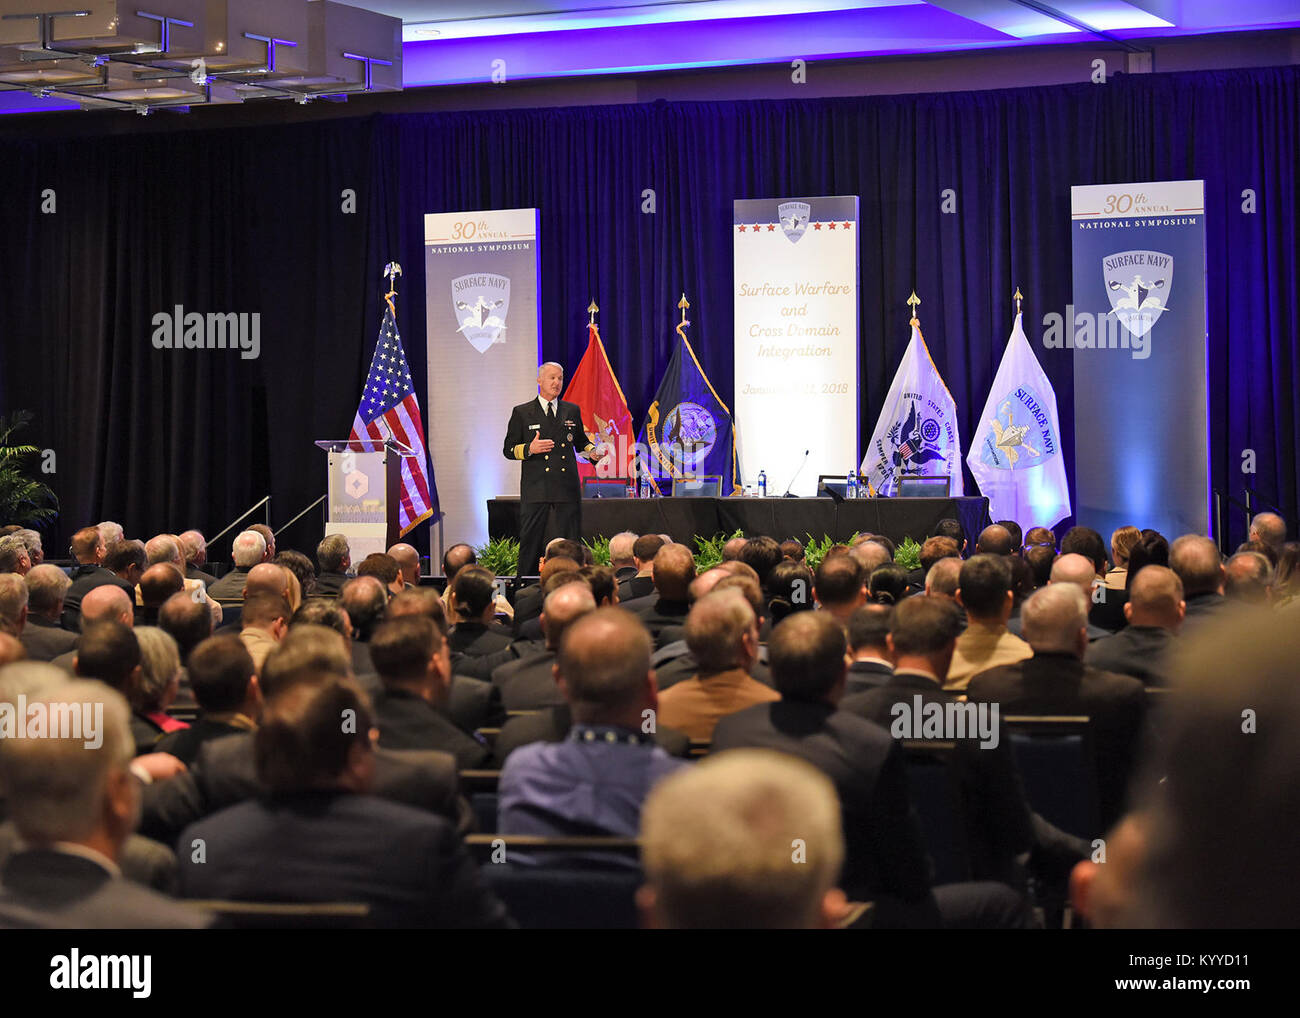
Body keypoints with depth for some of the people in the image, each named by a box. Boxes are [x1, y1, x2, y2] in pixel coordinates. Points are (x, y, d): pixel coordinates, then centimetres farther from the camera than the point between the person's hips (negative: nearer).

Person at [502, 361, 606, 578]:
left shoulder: (572, 411, 14)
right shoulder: (522, 413, 5)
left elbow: (580, 441, 25)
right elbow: (508, 449, 5)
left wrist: (594, 452, 3)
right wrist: (530, 449, -14)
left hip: (567, 487, 3)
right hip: (535, 487, -3)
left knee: (571, 541, 2)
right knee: (530, 540, -3)